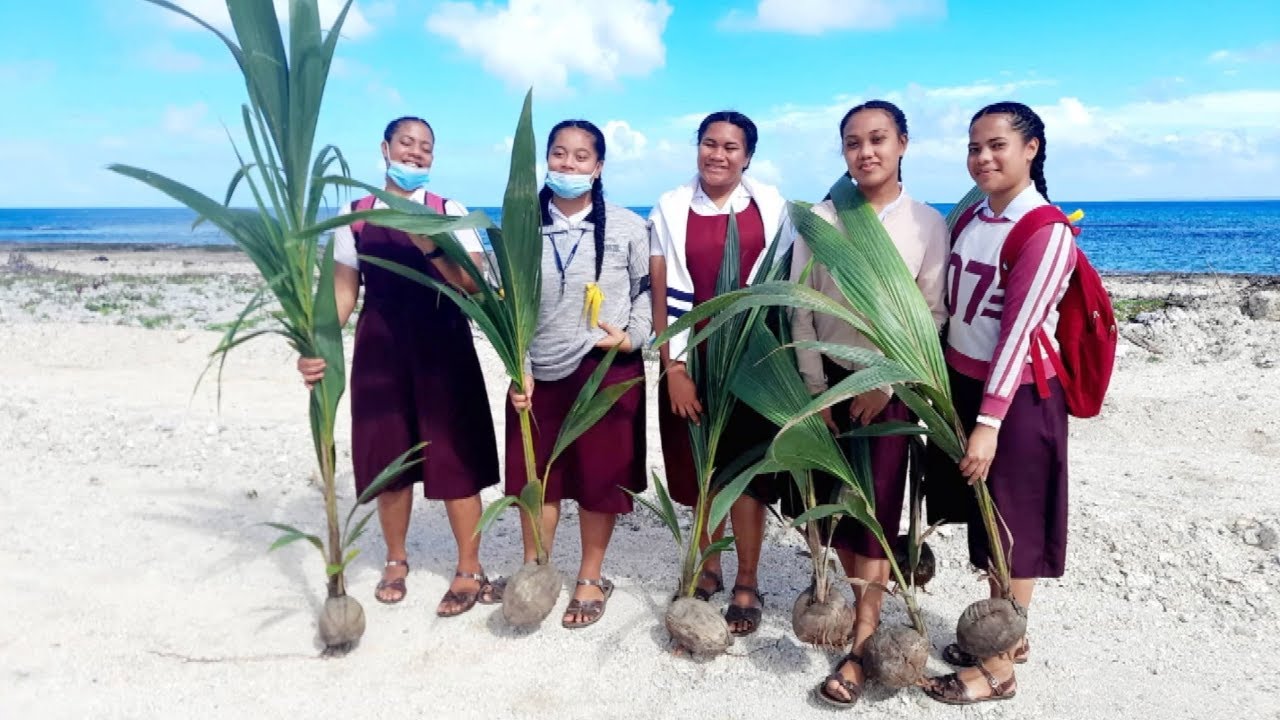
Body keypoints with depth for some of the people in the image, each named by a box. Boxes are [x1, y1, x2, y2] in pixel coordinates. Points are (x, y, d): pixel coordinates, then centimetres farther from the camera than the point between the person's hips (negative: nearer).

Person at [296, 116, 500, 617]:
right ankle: (395, 560, 32)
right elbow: (344, 291, 4)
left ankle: (469, 570, 16)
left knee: (453, 456, 1)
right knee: (388, 456, 10)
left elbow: (475, 283, -12)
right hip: (380, 347, 2)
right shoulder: (355, 216, 6)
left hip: (442, 346, -2)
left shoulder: (450, 213, 1)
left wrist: (428, 246, -25)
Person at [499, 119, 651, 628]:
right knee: (536, 475, 10)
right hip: (540, 373, 2)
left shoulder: (628, 227, -2)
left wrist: (632, 336, -11)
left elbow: (648, 290, 6)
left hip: (606, 371, -2)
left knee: (599, 477, 7)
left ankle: (591, 580, 27)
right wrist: (518, 369, -4)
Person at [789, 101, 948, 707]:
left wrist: (887, 381, -11)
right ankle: (867, 604, 31)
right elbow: (802, 310, 0)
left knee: (875, 508, -1)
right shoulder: (820, 219, 0)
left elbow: (932, 315, -4)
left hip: (889, 384, -2)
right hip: (827, 379, 2)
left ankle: (860, 645, 8)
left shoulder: (927, 223, -3)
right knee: (832, 502, 7)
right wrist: (815, 389, -4)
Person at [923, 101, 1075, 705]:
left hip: (1017, 396, -7)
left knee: (1011, 527, 4)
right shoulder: (972, 217, 7)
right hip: (962, 384, 7)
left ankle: (999, 667, 17)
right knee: (984, 519, 16)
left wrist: (989, 422, -23)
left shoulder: (1047, 231, -16)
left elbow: (1018, 332, -21)